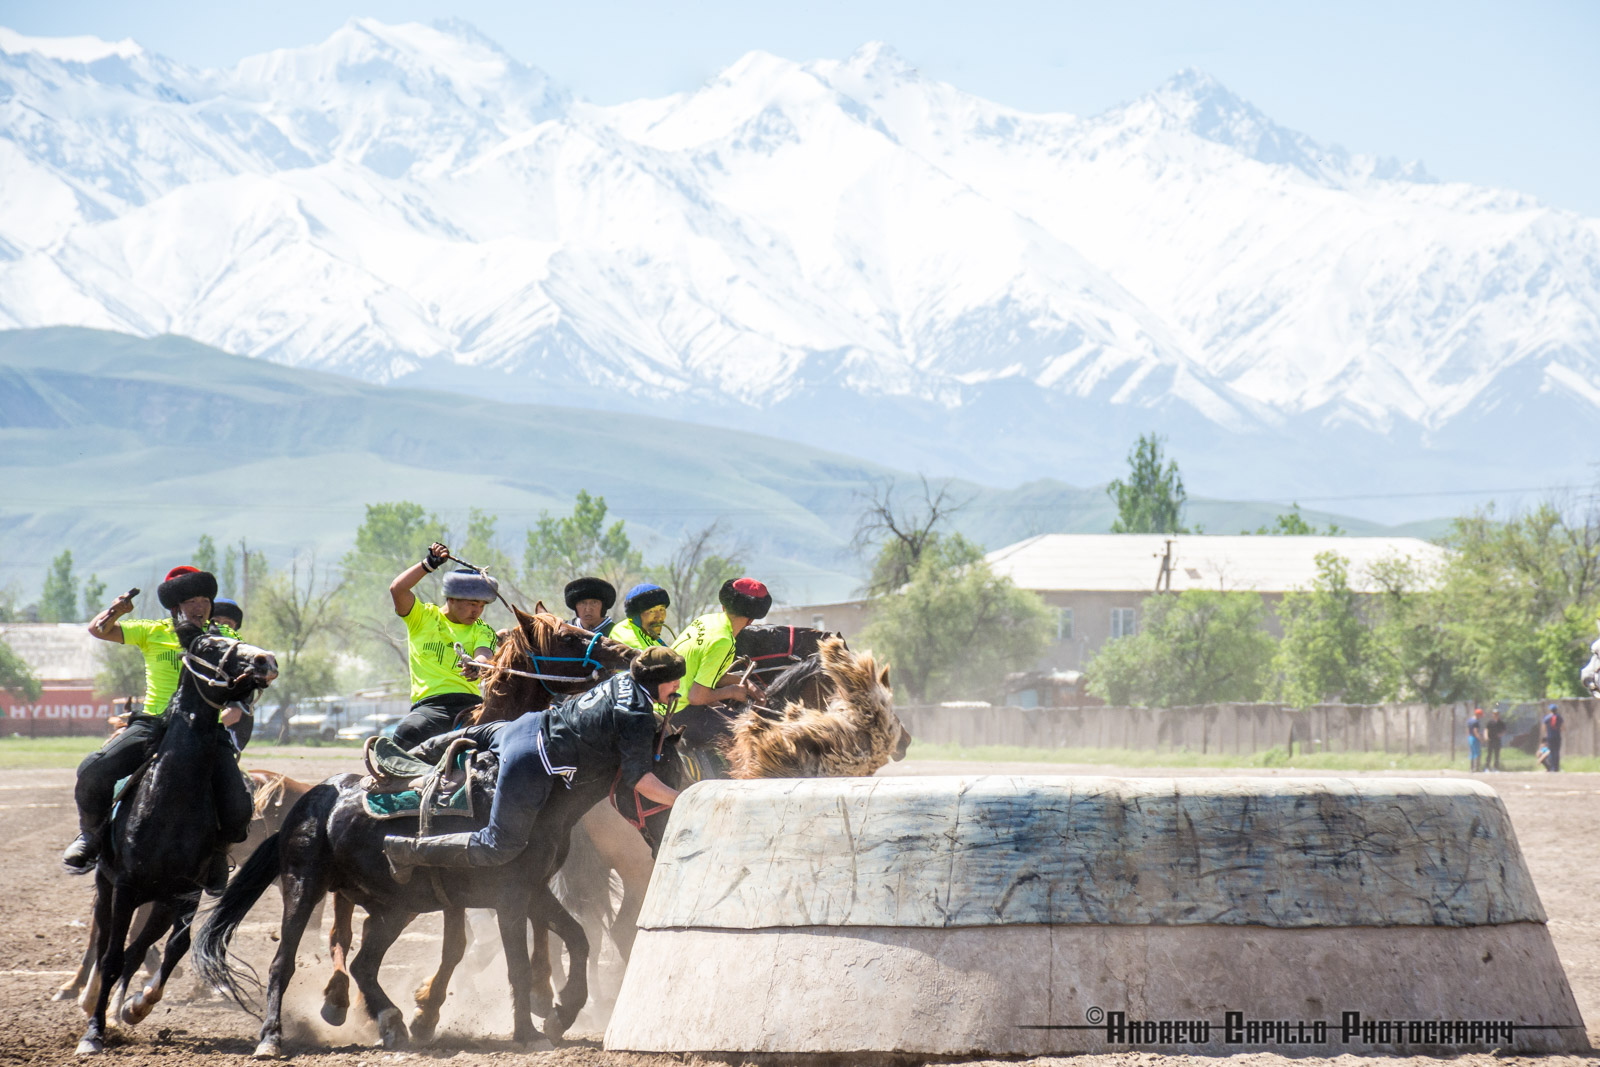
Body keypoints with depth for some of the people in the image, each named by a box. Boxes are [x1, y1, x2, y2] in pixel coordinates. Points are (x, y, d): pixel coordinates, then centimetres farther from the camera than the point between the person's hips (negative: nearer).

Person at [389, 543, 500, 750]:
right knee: (407, 735, -35)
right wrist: (429, 564, -3)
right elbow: (397, 590, -1)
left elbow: (485, 655, -4)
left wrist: (476, 666, -28)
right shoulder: (424, 618, 14)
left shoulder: (481, 630, 18)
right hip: (430, 705, -2)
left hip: (470, 702, 2)